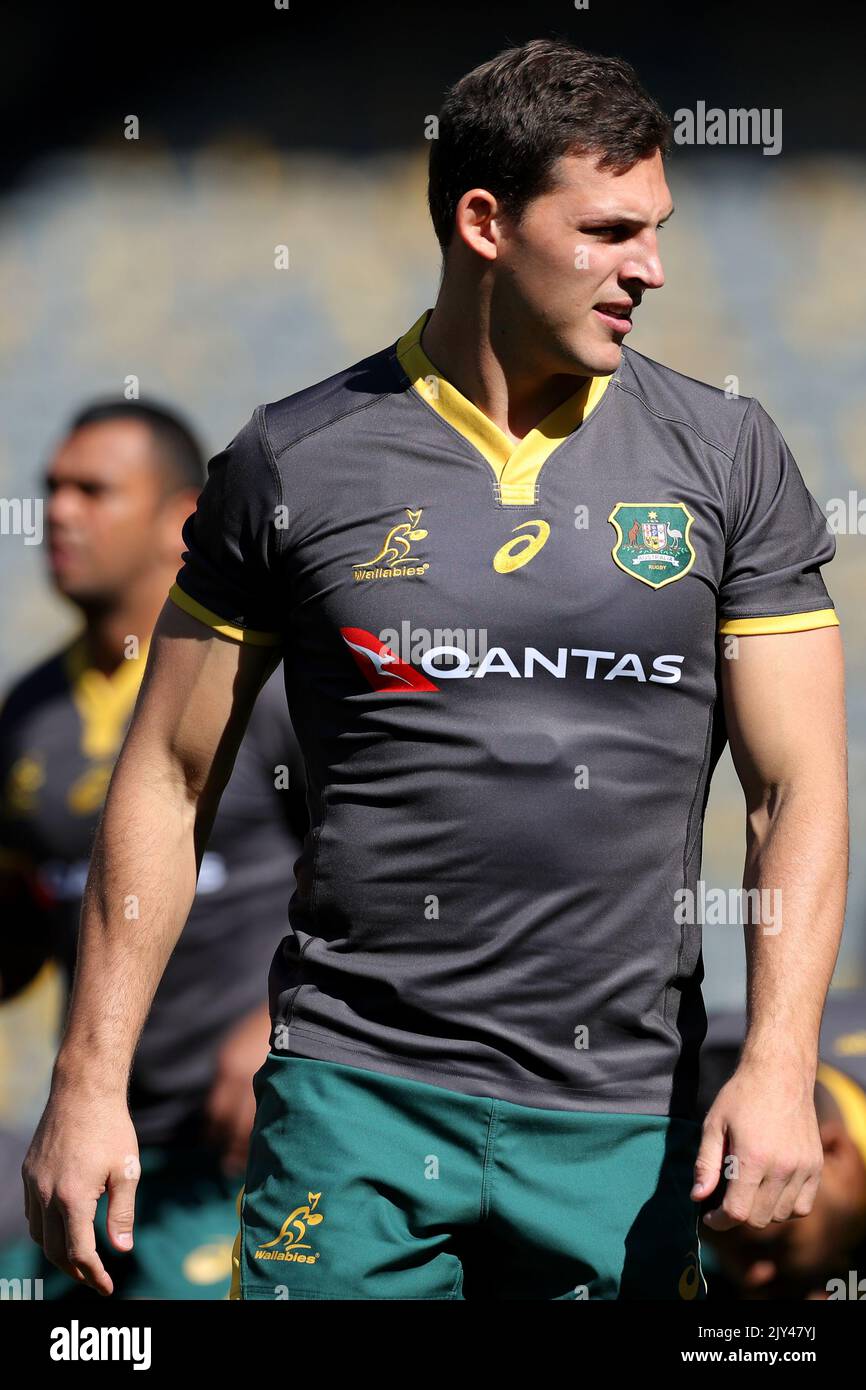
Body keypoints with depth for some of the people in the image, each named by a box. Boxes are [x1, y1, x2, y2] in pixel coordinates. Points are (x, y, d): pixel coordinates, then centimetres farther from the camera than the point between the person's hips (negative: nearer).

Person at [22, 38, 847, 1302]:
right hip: (355, 1096, -1)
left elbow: (799, 787, 3)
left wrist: (779, 1061, -10)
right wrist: (89, 1081, 2)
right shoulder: (294, 463, 2)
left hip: (627, 1128, 1)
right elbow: (168, 783, 7)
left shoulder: (725, 458, 5)